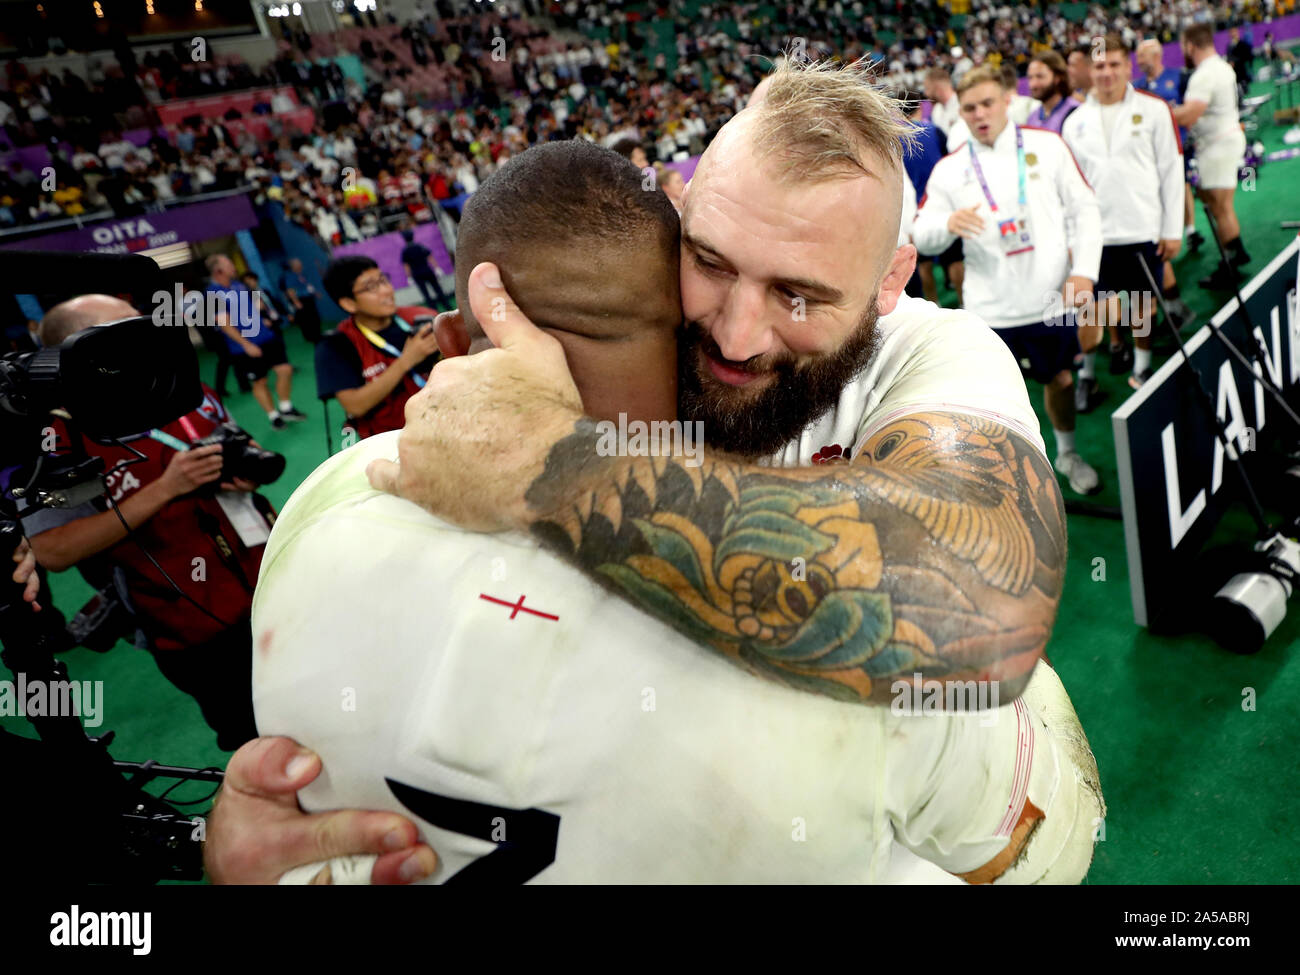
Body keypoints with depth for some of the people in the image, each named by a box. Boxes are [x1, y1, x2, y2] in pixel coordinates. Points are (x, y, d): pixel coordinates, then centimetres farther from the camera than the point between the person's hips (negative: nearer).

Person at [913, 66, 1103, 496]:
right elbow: (921, 237, -1)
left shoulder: (1048, 145, 1)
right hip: (990, 309, -1)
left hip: (1051, 297, 1)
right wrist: (948, 223, -24)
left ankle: (1067, 454, 41)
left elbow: (1084, 207, 3)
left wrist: (1084, 270, -7)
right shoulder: (949, 169, 1)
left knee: (1060, 379, 17)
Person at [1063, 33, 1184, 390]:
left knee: (1142, 304, 6)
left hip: (1144, 229, -1)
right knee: (1098, 303, 6)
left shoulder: (1154, 110, 1)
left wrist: (1172, 229, -2)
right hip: (1096, 232, 2)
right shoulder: (1075, 121, 6)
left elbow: (1171, 171, 1)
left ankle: (1142, 366, 23)